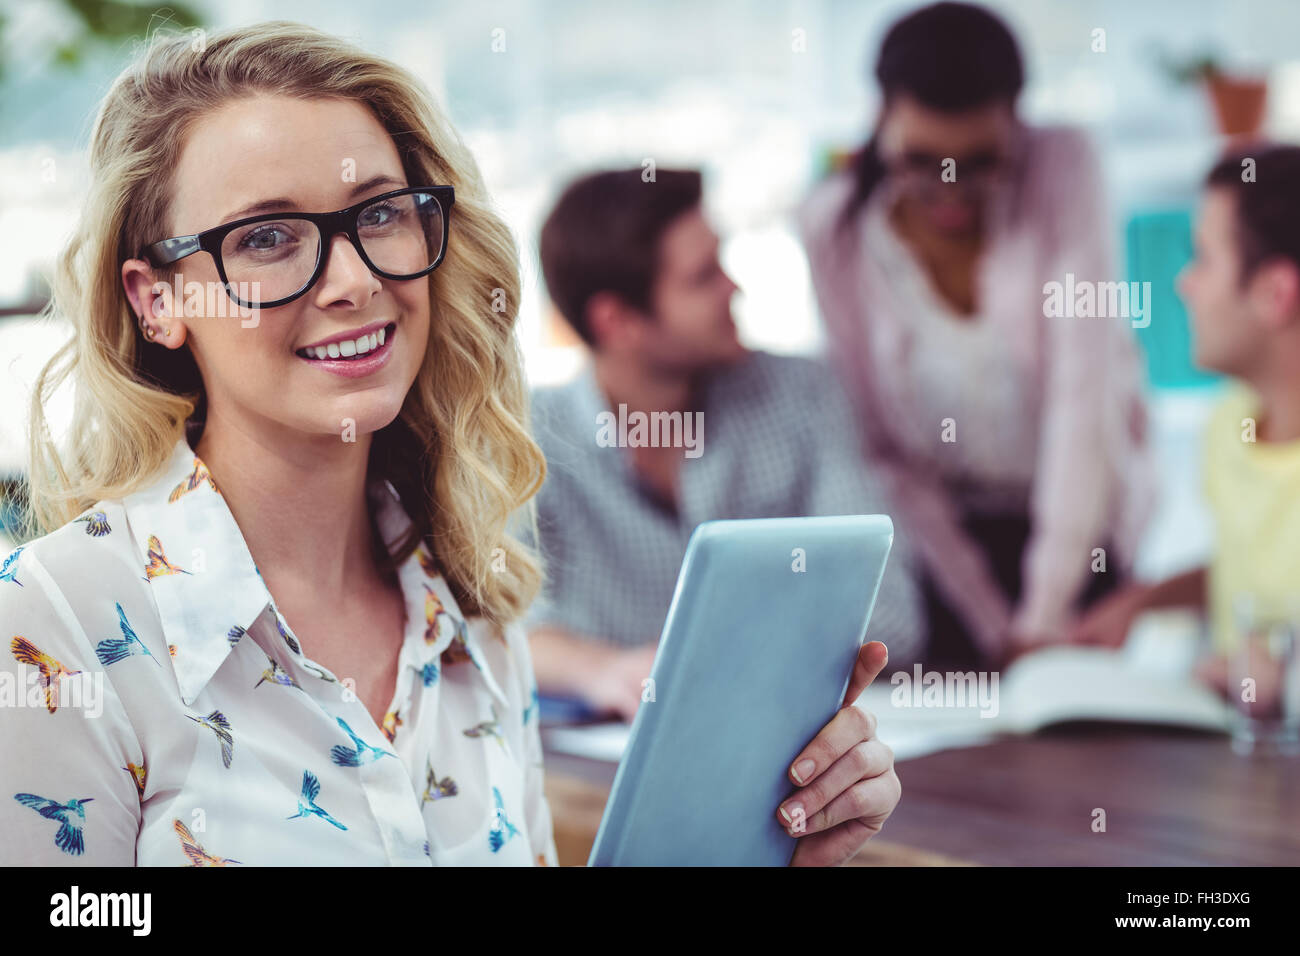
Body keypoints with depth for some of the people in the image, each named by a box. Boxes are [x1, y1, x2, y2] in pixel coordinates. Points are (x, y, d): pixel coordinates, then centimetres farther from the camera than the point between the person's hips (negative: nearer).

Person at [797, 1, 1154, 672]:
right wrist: (995, 630, -17)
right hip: (942, 524, 1)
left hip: (1077, 519, -1)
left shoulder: (1059, 169, -18)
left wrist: (1045, 617, -27)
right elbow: (878, 447, -11)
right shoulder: (834, 226, -15)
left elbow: (1084, 391, -23)